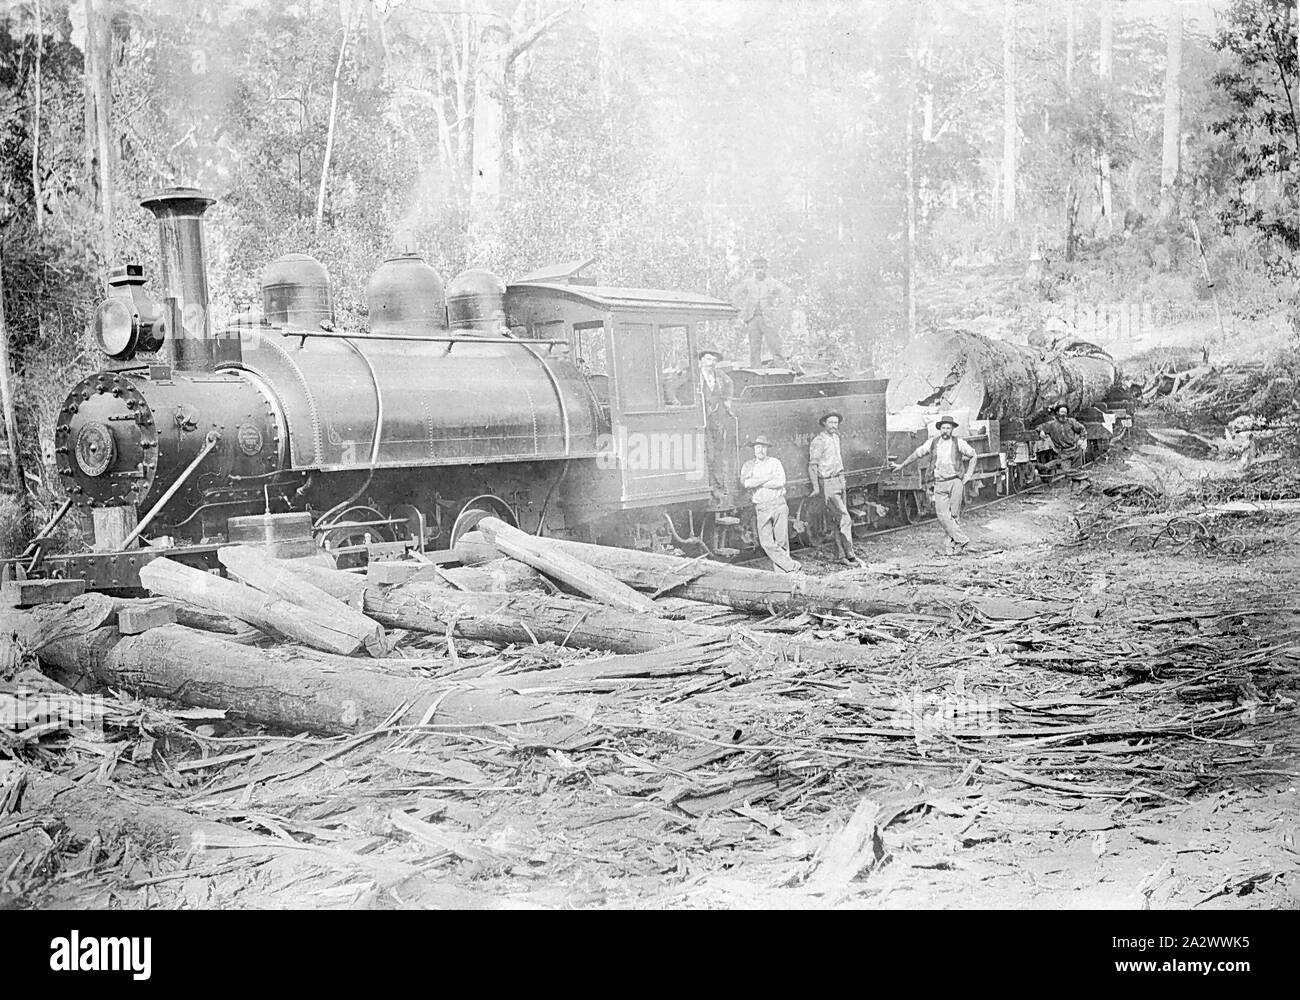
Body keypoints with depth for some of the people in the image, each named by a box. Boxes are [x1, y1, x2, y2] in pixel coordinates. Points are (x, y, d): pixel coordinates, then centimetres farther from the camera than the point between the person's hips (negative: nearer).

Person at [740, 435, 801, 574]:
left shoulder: (774, 462, 5)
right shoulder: (748, 466, 9)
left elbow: (781, 482, -11)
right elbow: (745, 482, -11)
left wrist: (757, 483, -9)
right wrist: (768, 478, -11)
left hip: (778, 504, -1)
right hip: (761, 507, 1)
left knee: (781, 540, -2)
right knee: (767, 542, -7)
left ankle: (780, 570, 9)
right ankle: (791, 566, -1)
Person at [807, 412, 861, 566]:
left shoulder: (836, 437, 12)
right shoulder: (818, 441, -13)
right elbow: (812, 466, -15)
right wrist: (816, 487, -23)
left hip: (840, 480, 8)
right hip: (828, 483, -8)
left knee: (840, 520, 9)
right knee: (845, 519, -12)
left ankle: (842, 556, 14)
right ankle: (850, 555, -6)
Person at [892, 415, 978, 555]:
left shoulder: (959, 443, 3)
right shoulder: (932, 443, 8)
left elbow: (972, 455, 14)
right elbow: (917, 454, 19)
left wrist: (968, 475, 8)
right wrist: (901, 465, 22)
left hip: (955, 482, -2)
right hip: (939, 484, 2)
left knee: (954, 514, -3)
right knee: (942, 515, -10)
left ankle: (953, 544, 4)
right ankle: (962, 539, -7)